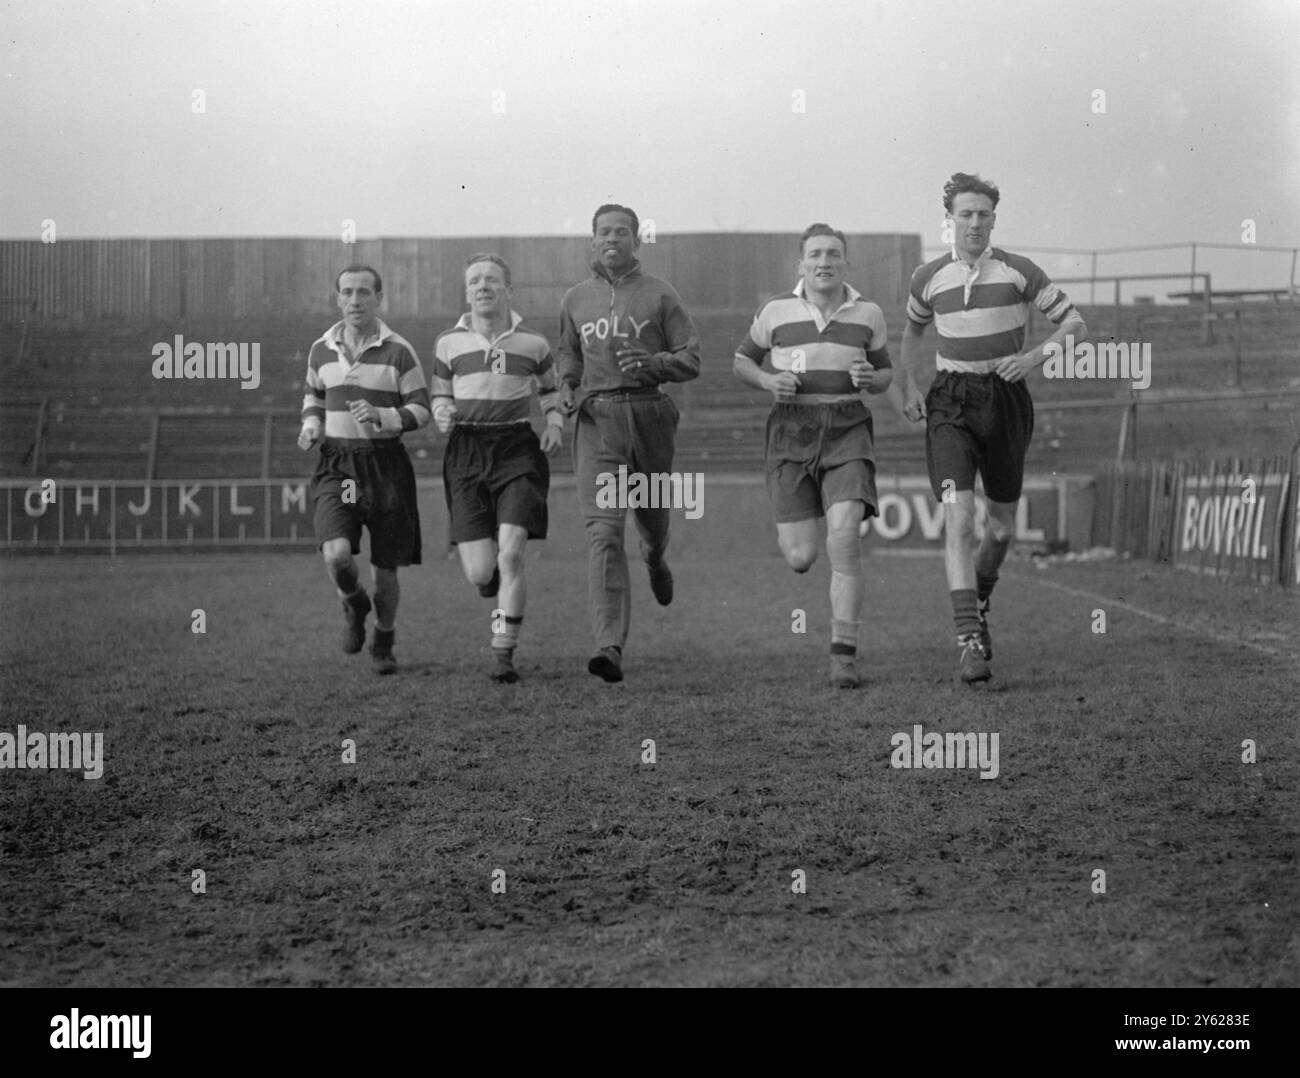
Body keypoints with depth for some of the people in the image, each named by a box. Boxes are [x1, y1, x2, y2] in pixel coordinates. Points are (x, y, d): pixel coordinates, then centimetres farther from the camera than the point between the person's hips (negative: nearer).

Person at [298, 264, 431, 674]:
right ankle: (354, 605, 15)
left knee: (385, 569, 4)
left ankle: (383, 643, 30)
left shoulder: (397, 352, -4)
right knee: (337, 554, -20)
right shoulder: (322, 350, 6)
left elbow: (420, 409, -2)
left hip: (385, 463, -1)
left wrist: (381, 417, -20)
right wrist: (311, 425, 4)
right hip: (336, 464, 2)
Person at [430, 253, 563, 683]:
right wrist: (442, 414, -7)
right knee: (479, 572, -6)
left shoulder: (533, 343, 5)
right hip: (467, 452, 1)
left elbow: (550, 389, 21)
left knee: (510, 555, -16)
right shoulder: (449, 343, 5)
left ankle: (504, 655, -5)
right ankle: (493, 581, 34)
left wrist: (555, 424, 2)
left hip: (518, 450, -1)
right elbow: (439, 394, 16)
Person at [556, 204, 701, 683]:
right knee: (603, 529, -13)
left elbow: (691, 359, 2)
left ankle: (655, 559, 57)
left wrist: (653, 363, -16)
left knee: (651, 512, 16)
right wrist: (566, 391, 9)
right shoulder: (575, 300, 11)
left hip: (648, 414, 0)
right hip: (596, 418, 0)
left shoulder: (659, 295, 2)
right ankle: (610, 646, -20)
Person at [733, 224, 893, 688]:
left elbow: (884, 375, 18)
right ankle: (790, 532, 36)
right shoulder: (776, 312, 2)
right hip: (792, 429, 0)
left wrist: (871, 379, -6)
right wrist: (768, 381, -5)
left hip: (847, 431, 0)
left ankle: (844, 655, -12)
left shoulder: (868, 314, 6)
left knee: (844, 541, -19)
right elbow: (742, 360, 16)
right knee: (800, 559, -5)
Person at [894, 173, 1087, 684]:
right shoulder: (929, 277, 3)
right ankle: (969, 640, -22)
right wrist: (910, 388, 12)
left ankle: (978, 602, 40)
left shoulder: (1019, 272, -2)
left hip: (1005, 398, 1)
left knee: (1003, 526, 10)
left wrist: (1035, 355, -13)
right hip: (950, 402, -1)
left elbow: (1075, 324, 2)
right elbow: (913, 330, 23)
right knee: (958, 517, -18)